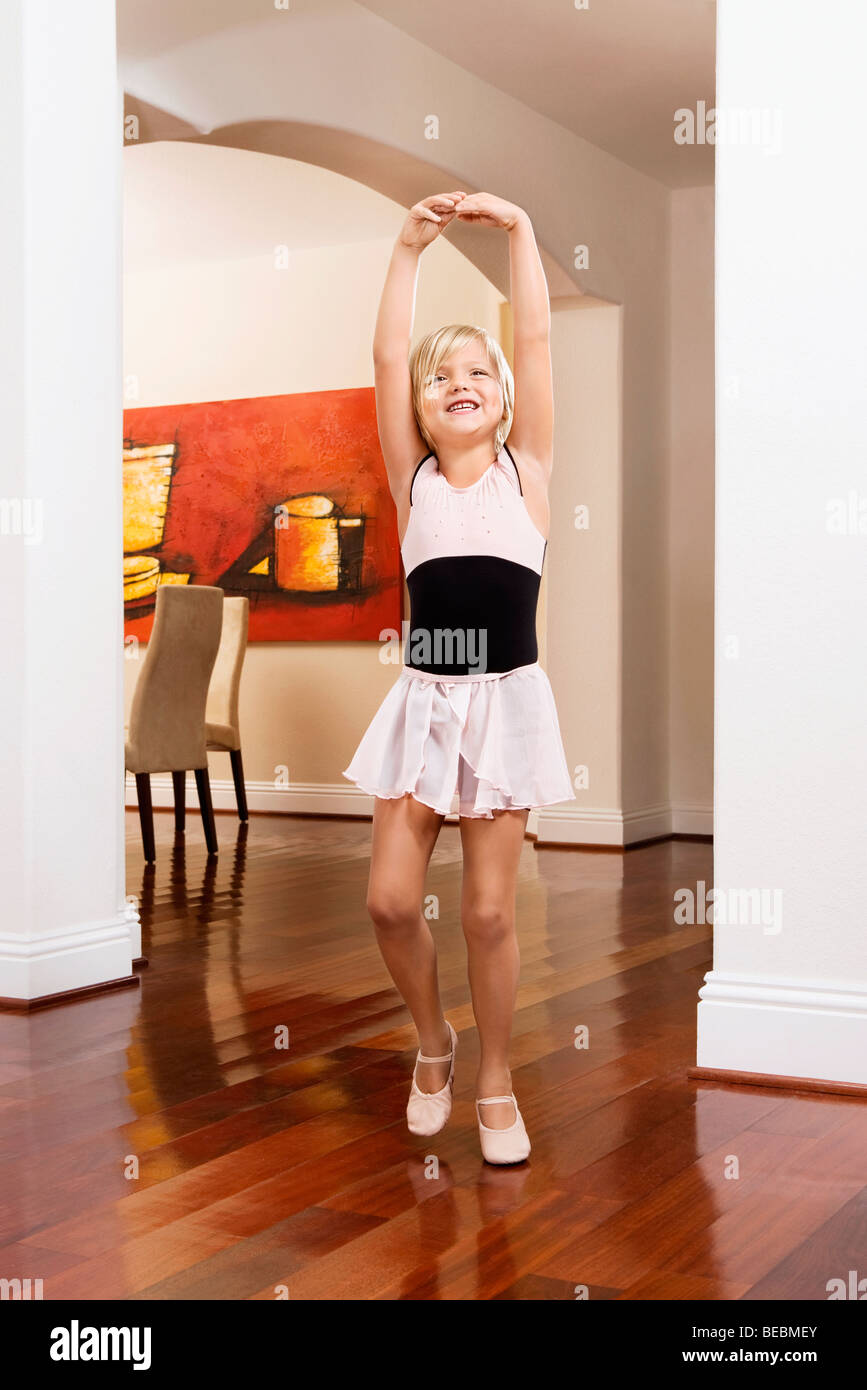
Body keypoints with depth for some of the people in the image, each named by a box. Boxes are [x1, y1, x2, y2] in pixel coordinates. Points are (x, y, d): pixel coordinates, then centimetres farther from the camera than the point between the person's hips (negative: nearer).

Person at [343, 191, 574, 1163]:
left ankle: (494, 1084, 22)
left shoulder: (525, 469, 4)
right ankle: (433, 1043, 26)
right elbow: (387, 359, -2)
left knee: (489, 911, 2)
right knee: (391, 900, -2)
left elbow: (536, 343, -3)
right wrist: (409, 247, -5)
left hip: (505, 700, -1)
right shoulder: (411, 480, 6)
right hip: (423, 700, 2)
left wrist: (518, 229, -5)